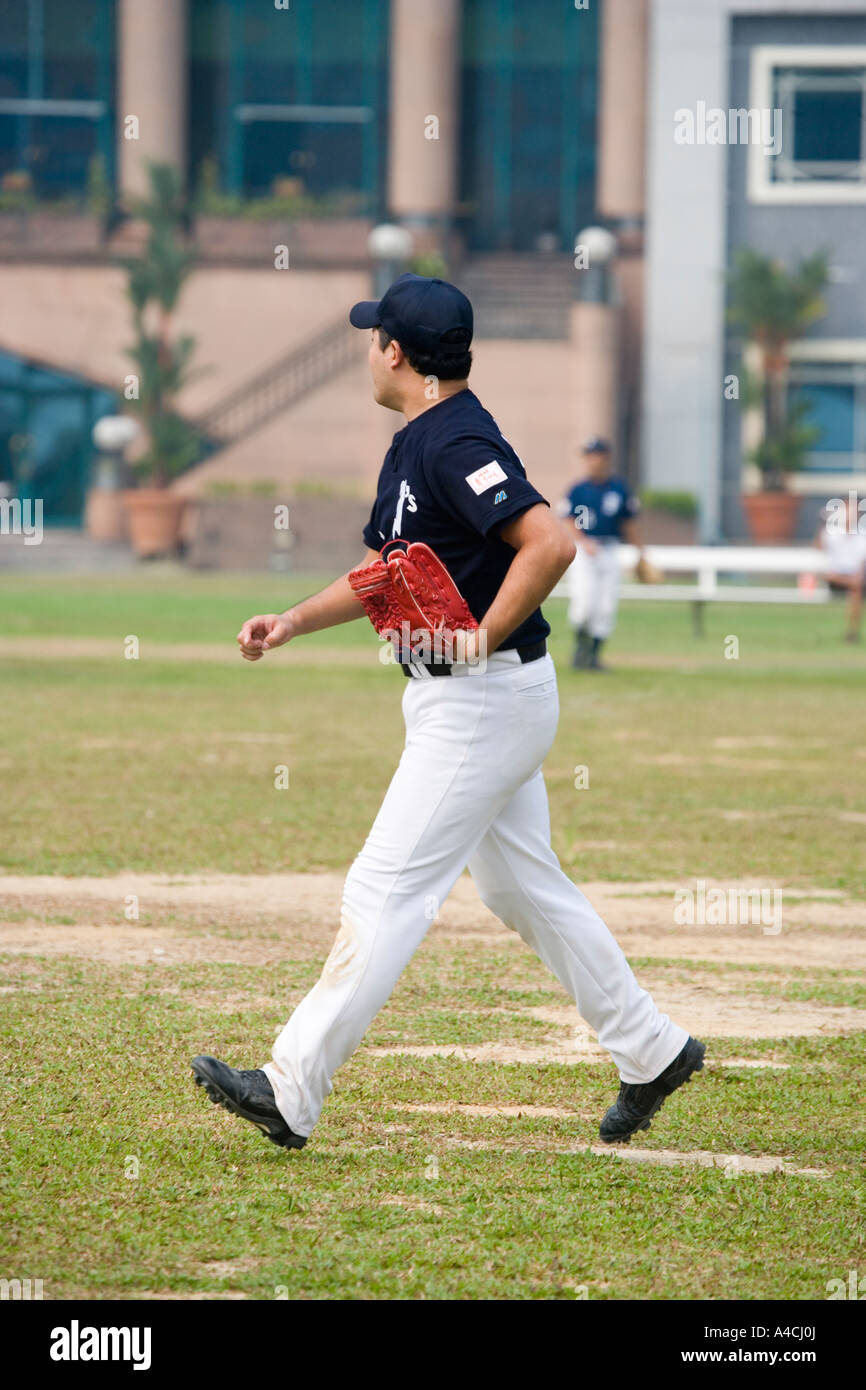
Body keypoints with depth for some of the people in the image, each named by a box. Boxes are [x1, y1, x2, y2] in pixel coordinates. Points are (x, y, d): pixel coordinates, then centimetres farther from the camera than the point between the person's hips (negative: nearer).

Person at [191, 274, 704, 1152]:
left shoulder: (458, 443, -19)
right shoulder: (414, 445, 14)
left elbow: (550, 543, -30)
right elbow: (383, 573, 22)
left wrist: (483, 638, -25)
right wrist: (293, 622, 8)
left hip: (485, 700, -11)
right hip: (467, 701, 11)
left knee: (386, 891, -11)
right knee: (524, 888, 17)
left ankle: (291, 1095, -12)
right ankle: (652, 1054, 26)